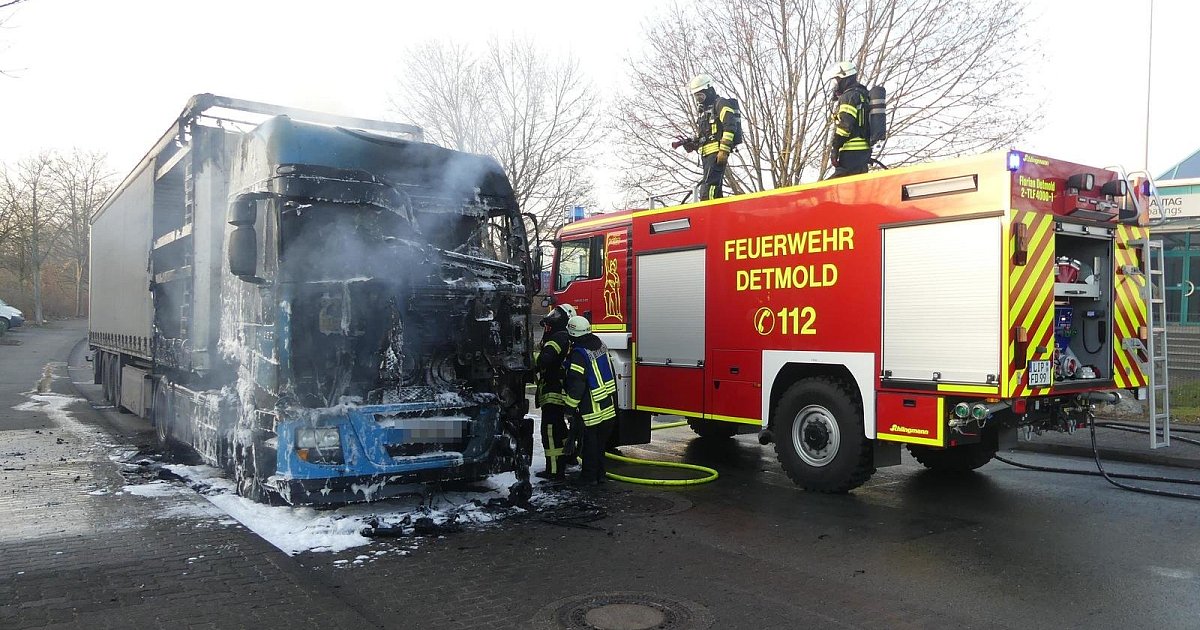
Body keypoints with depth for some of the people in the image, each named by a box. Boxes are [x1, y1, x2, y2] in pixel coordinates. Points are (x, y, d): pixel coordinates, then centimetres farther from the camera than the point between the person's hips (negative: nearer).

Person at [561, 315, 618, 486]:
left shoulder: (578, 354, -21)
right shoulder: (599, 343, 4)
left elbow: (575, 384, -22)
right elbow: (609, 370, 16)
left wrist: (571, 405, -11)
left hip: (592, 407, -8)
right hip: (610, 404, 8)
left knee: (590, 441, 3)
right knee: (601, 441, 16)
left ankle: (589, 475, 12)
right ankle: (600, 473, 25)